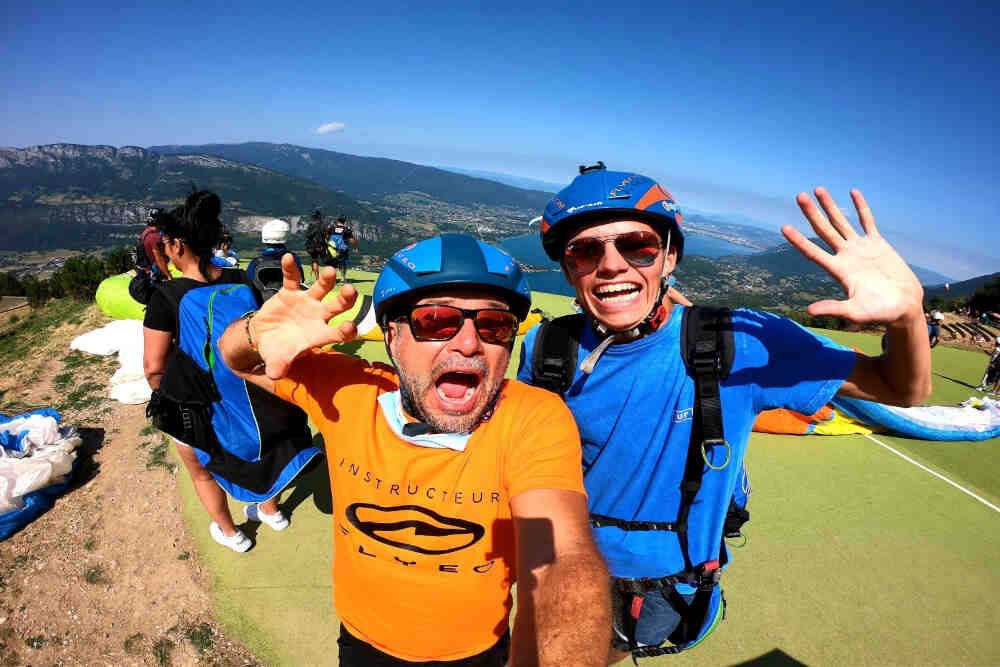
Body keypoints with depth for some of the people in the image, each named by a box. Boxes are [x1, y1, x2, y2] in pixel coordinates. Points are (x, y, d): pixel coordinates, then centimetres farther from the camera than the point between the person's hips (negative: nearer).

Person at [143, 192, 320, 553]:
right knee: (254, 446, 31)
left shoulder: (166, 298, -23)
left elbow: (154, 367, -21)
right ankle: (270, 510, 50)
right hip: (245, 398, 4)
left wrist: (162, 394, 1)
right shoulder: (241, 281, -12)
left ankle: (229, 532, 43)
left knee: (201, 470, 25)